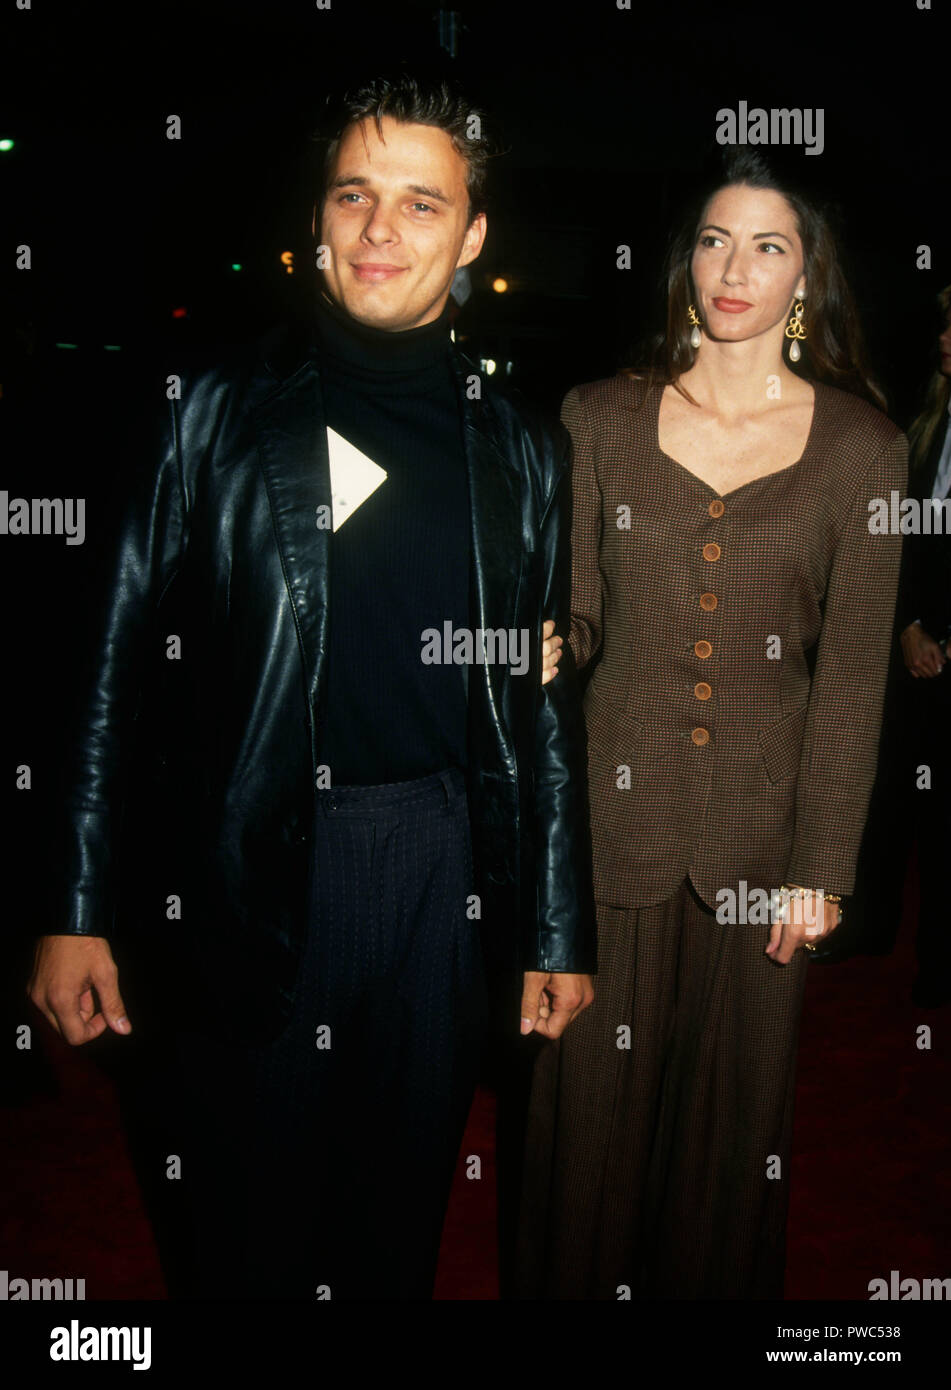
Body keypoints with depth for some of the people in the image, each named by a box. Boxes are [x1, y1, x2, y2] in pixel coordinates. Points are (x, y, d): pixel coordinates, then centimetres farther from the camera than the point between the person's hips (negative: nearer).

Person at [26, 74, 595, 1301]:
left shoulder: (520, 449, 6)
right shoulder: (219, 410, 0)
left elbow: (546, 701, 9)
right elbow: (118, 661, -1)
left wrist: (558, 931, 9)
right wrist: (77, 912, -5)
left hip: (442, 876, 2)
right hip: (247, 873, -2)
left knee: (401, 1215, 17)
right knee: (247, 1223, 11)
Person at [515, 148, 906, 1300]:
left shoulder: (860, 447, 0)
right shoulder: (600, 418, 3)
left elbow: (853, 672, -2)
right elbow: (573, 614, 4)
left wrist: (822, 867, -4)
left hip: (763, 817, 0)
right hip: (618, 805, 1)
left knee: (735, 1093, 14)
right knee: (595, 1082, 12)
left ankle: (711, 1281, 40)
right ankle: (578, 1283, 37)